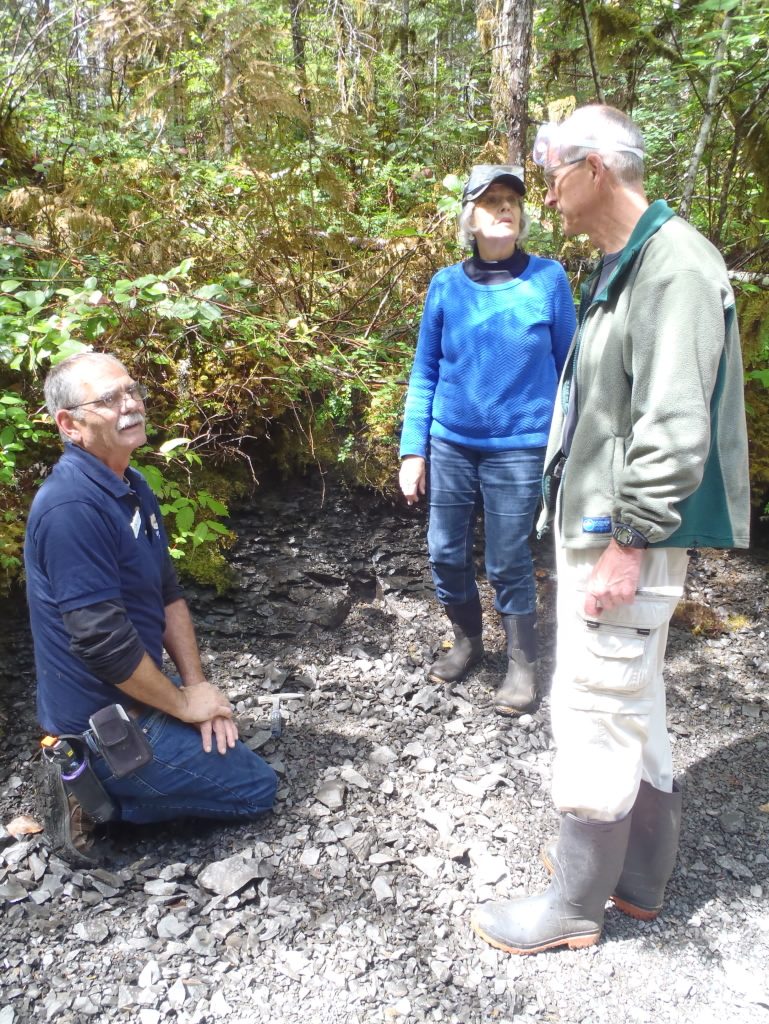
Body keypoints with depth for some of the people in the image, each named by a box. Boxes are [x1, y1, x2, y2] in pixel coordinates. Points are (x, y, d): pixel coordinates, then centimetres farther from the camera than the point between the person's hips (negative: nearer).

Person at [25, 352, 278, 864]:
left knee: (222, 737, 29)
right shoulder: (72, 506, -27)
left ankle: (92, 781, 17)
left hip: (128, 696, 9)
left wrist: (198, 686, -1)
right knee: (257, 787, 4)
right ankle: (95, 794, 2)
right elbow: (102, 639, -28)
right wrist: (183, 702, -15)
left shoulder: (132, 487, 4)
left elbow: (168, 594, 7)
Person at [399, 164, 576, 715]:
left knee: (508, 563, 4)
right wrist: (413, 450, 2)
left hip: (519, 449, -3)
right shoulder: (445, 285, 2)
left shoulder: (548, 278, -3)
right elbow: (425, 373, 6)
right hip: (451, 445, 3)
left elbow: (568, 369, 2)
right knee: (445, 552, 9)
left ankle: (523, 663, 27)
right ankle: (468, 641, 36)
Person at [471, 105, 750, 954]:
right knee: (632, 708, 18)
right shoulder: (620, 265, 16)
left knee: (596, 713, 1)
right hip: (595, 523, 10)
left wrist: (630, 543, -20)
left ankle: (573, 907, 20)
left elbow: (675, 429, -22)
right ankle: (639, 876, 36)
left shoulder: (673, 265, -15)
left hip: (626, 535, -10)